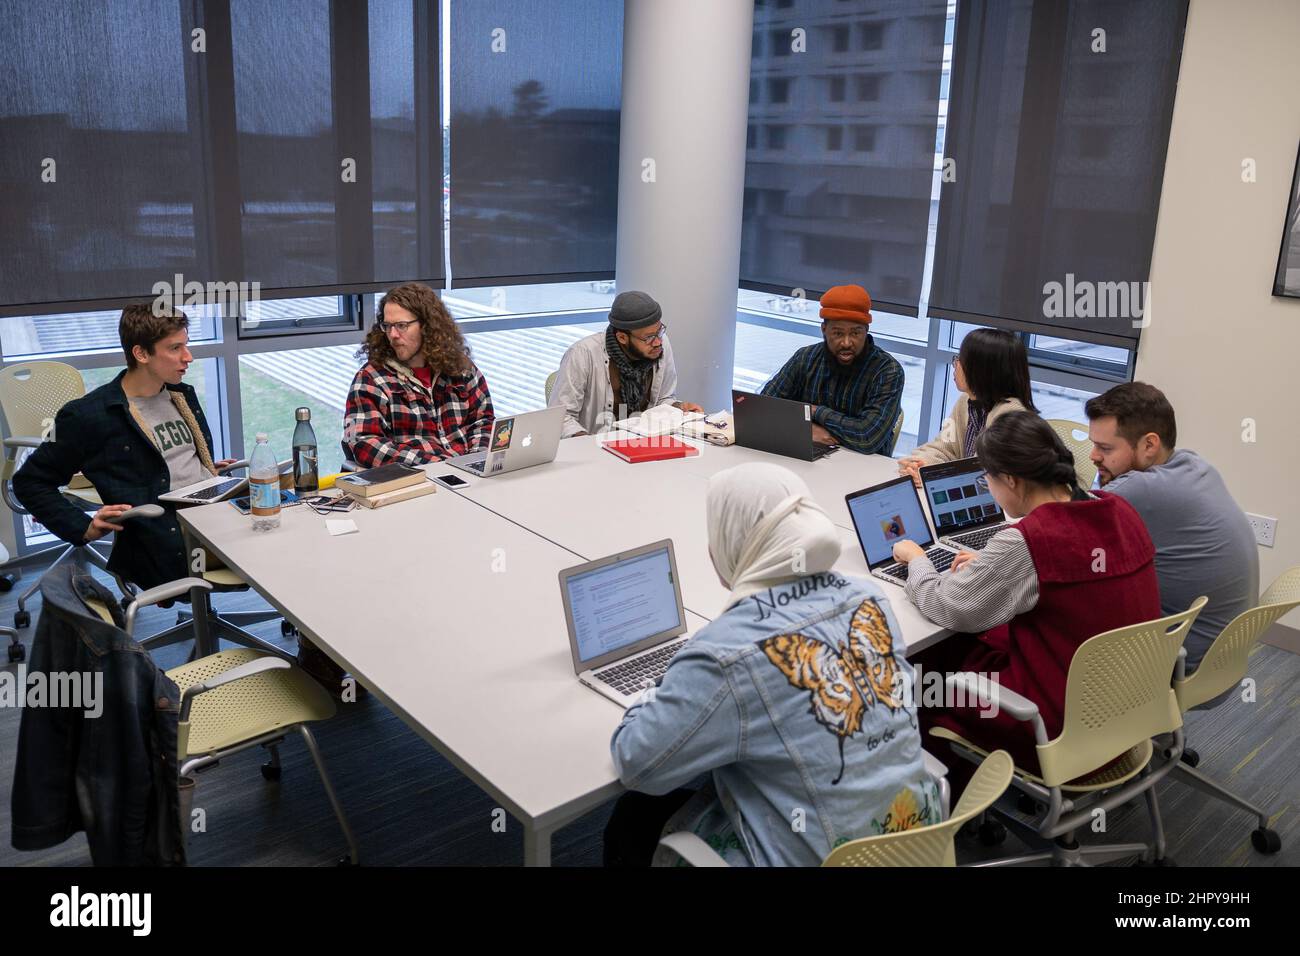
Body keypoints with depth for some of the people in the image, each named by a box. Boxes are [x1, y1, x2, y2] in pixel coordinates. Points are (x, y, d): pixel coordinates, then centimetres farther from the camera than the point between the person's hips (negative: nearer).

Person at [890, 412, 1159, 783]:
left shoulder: (1026, 542, -26)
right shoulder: (1119, 511, -4)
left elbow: (947, 609, -13)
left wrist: (916, 558, 5)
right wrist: (990, 566, 14)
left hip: (1066, 728, -8)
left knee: (939, 658, 13)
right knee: (961, 645, 18)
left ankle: (948, 788, 34)